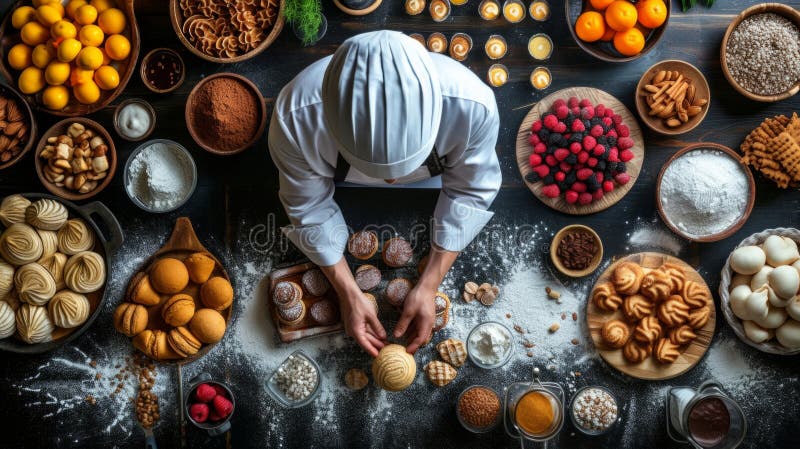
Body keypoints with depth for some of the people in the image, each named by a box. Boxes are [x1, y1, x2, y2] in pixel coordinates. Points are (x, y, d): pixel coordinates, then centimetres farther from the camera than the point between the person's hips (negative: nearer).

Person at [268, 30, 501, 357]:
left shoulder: (472, 104, -45)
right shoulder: (295, 117, -46)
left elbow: (470, 192, -26)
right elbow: (310, 210, -27)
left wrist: (428, 286, -29)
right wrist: (348, 294, -28)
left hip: (433, 173, 0)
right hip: (340, 178, 0)